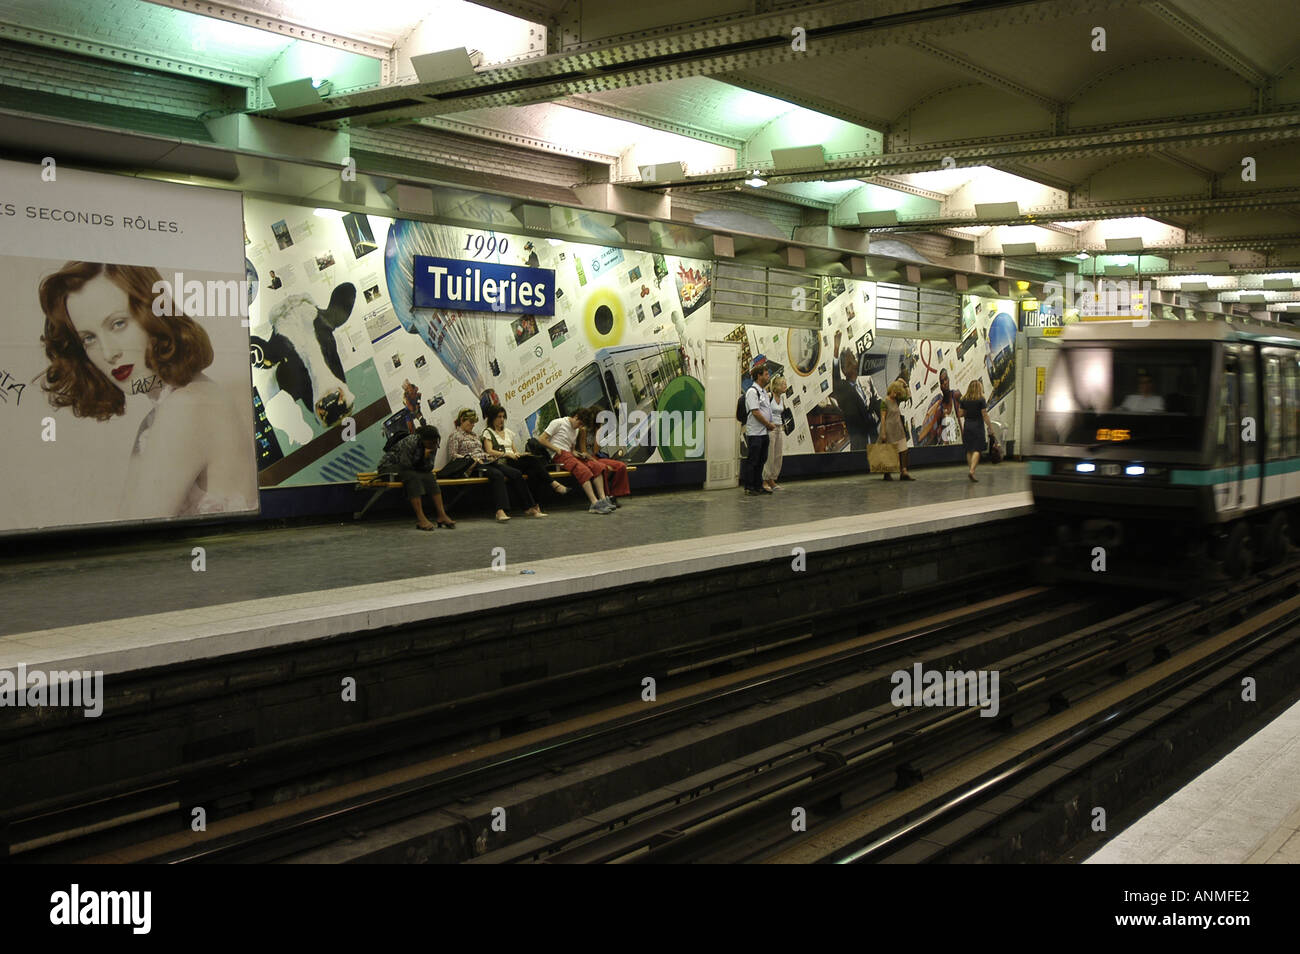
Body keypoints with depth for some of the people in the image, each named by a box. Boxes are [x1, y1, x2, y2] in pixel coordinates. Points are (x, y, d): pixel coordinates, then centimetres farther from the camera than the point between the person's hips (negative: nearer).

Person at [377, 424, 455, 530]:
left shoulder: (433, 446, -5)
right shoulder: (411, 442, -28)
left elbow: (429, 468, -5)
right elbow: (405, 465, -26)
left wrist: (426, 458, -23)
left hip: (411, 470, 7)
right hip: (390, 465, -7)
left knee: (430, 477, -18)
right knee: (413, 478, -34)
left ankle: (442, 515, -23)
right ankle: (420, 519, -41)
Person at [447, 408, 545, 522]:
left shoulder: (474, 435, 29)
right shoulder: (456, 435, 7)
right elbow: (452, 456, -4)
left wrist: (489, 456, 8)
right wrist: (471, 458, -15)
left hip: (486, 462, 7)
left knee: (517, 474, -15)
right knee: (498, 474, -38)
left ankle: (531, 507, -18)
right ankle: (501, 511, -51)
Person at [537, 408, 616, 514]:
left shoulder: (576, 430, 25)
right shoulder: (558, 423, 1)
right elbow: (541, 439, -5)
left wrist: (577, 454, 6)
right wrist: (556, 449, -11)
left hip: (569, 455, 8)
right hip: (559, 456, -8)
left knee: (597, 466, -14)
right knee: (583, 470, -31)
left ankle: (603, 498, -23)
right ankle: (594, 503, -40)